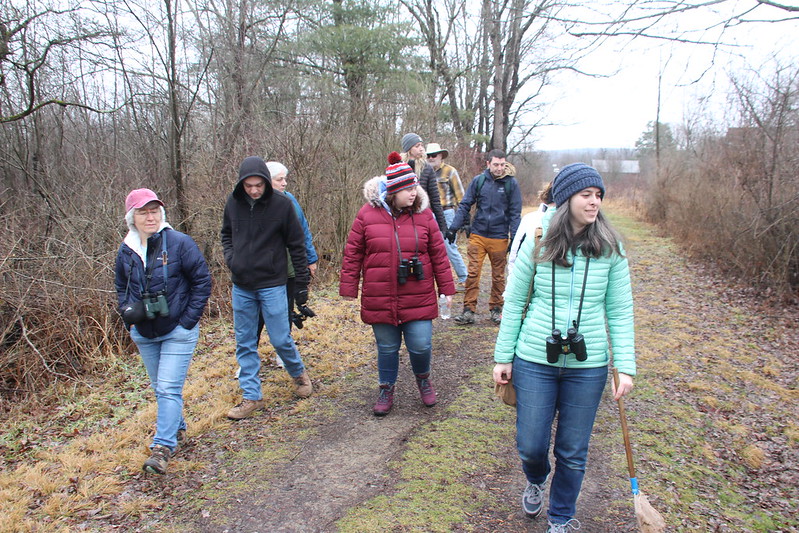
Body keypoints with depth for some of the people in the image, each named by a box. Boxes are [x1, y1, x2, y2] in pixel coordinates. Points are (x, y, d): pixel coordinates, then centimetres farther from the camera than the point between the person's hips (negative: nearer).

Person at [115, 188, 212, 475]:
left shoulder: (179, 242, -13)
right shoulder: (126, 250, 0)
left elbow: (202, 281, -9)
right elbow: (121, 287, 16)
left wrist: (188, 320, -11)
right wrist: (128, 313, -1)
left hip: (178, 332, -5)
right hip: (143, 333, 5)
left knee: (169, 388, -8)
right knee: (159, 387, 17)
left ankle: (163, 446, -1)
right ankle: (177, 429, 36)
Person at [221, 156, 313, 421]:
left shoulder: (282, 204, -10)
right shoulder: (233, 203, 0)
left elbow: (297, 245, -4)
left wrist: (301, 283, -3)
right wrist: (230, 257, -1)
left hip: (272, 284, -4)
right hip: (241, 286, 4)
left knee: (281, 339, 2)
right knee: (245, 343, 9)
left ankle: (299, 374, 32)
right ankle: (252, 397, 22)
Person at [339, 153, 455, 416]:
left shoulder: (423, 215, 0)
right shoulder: (368, 214, -4)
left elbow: (438, 254, 4)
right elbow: (352, 254, 0)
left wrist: (446, 288, 4)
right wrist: (348, 290, -1)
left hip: (418, 299, 0)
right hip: (379, 300, 0)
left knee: (421, 346, 2)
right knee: (387, 348, 13)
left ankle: (423, 379, 35)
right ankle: (386, 389, 36)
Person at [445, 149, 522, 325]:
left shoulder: (511, 183, -2)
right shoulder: (478, 180, 0)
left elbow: (515, 213, 0)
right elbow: (465, 205, 2)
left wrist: (515, 237, -5)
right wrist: (453, 227, -5)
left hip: (499, 237, 0)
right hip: (478, 235, 1)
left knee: (498, 275, 11)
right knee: (472, 273, -2)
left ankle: (496, 308, 25)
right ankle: (468, 310, 4)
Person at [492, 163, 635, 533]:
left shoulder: (610, 249, -4)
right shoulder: (537, 244, -6)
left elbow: (620, 312, 1)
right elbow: (514, 303, 1)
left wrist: (625, 367, -5)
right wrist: (503, 357, 2)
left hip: (588, 366, 1)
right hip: (534, 361, 0)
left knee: (573, 453, 13)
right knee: (530, 445, 10)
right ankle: (535, 482, 47)